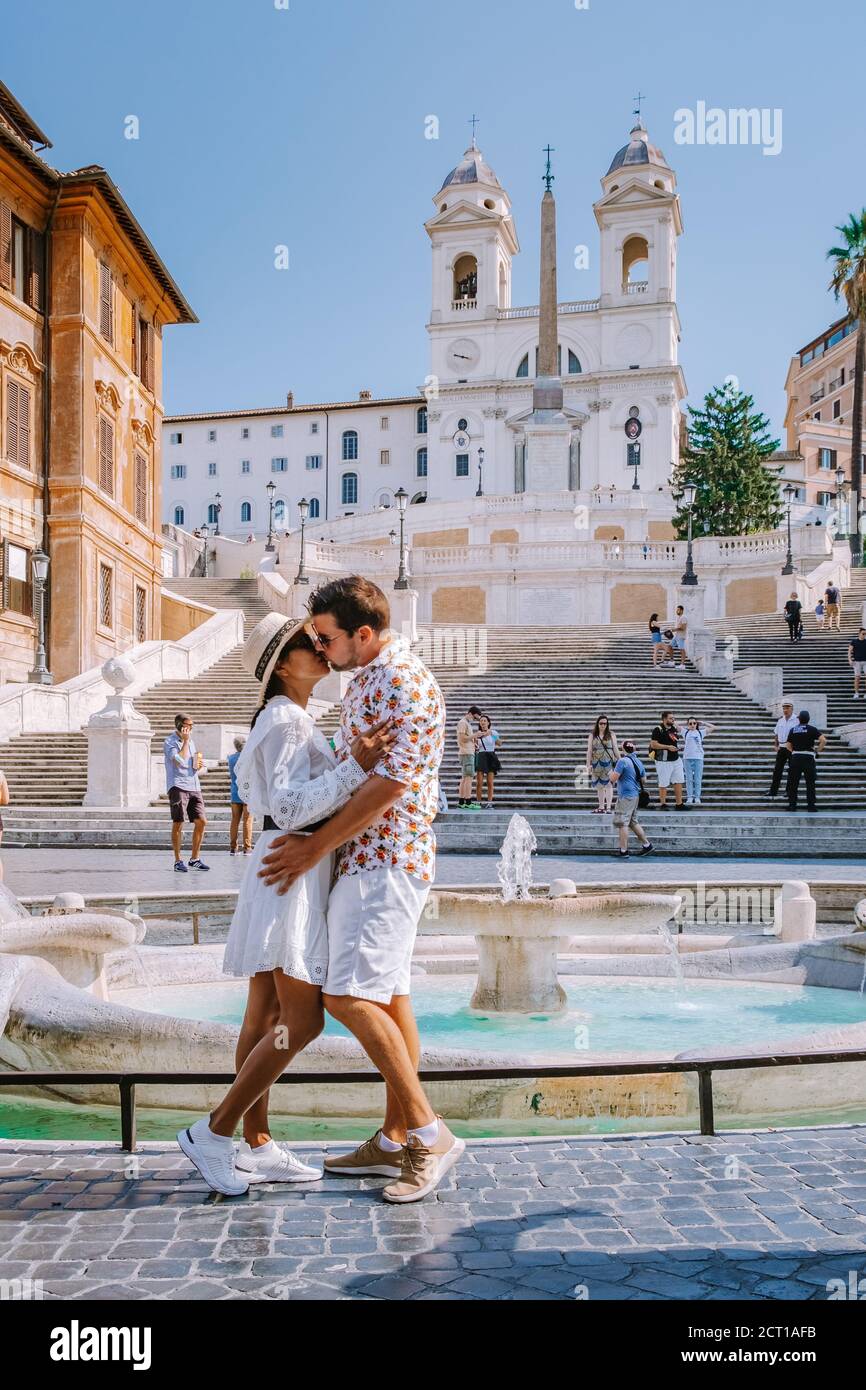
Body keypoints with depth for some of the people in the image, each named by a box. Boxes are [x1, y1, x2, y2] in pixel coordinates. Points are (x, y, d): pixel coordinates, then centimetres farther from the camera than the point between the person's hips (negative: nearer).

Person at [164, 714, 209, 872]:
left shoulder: (190, 741, 21)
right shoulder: (170, 742, -3)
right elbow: (180, 761, -17)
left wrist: (198, 766, 7)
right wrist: (185, 741, -10)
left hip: (194, 786, 7)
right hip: (178, 786, -7)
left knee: (201, 821, 1)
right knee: (178, 823, -4)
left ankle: (194, 859, 12)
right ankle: (178, 861, 3)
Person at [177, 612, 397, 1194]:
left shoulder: (291, 719, 19)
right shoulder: (287, 720, -13)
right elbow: (291, 807, -21)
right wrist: (356, 768, -27)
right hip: (291, 869, -10)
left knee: (267, 1015, 10)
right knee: (303, 1020, -8)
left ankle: (257, 1145, 17)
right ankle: (214, 1131, -1)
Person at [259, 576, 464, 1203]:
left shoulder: (406, 685, -17)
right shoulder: (368, 677, 15)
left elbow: (387, 787, -21)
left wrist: (315, 848, -14)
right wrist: (312, 837, 19)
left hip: (385, 860, -10)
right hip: (368, 856, 10)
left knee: (350, 996, -15)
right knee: (388, 996, 12)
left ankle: (429, 1132, -7)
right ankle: (395, 1139, 19)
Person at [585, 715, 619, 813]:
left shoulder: (611, 735, 6)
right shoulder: (592, 736, 8)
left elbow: (615, 749, 8)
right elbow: (589, 750, 6)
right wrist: (588, 764, 0)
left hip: (609, 762, -2)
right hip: (597, 763, 2)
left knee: (608, 784, -10)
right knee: (599, 786, 9)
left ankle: (608, 807, -14)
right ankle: (601, 807, 17)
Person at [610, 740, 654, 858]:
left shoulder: (622, 761, -15)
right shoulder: (638, 761, 10)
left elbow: (613, 778, -16)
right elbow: (643, 779, 19)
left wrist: (612, 772, 5)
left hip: (625, 796, -9)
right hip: (635, 795, 9)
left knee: (622, 823, -3)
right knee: (633, 822, 19)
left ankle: (623, 851, -1)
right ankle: (647, 845, 21)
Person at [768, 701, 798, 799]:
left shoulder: (797, 720, -8)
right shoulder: (780, 721, 10)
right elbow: (776, 734, 19)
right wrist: (776, 746, 10)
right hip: (781, 748, 6)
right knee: (777, 769, 4)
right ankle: (773, 791, 7)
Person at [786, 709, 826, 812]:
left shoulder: (793, 730, 6)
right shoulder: (811, 729, -2)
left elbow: (789, 746, 8)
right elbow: (823, 740, -14)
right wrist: (818, 750, -2)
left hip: (795, 757, 2)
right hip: (808, 757, -2)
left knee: (793, 783, 7)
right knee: (810, 783, 4)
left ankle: (792, 804, 7)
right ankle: (811, 805, 2)